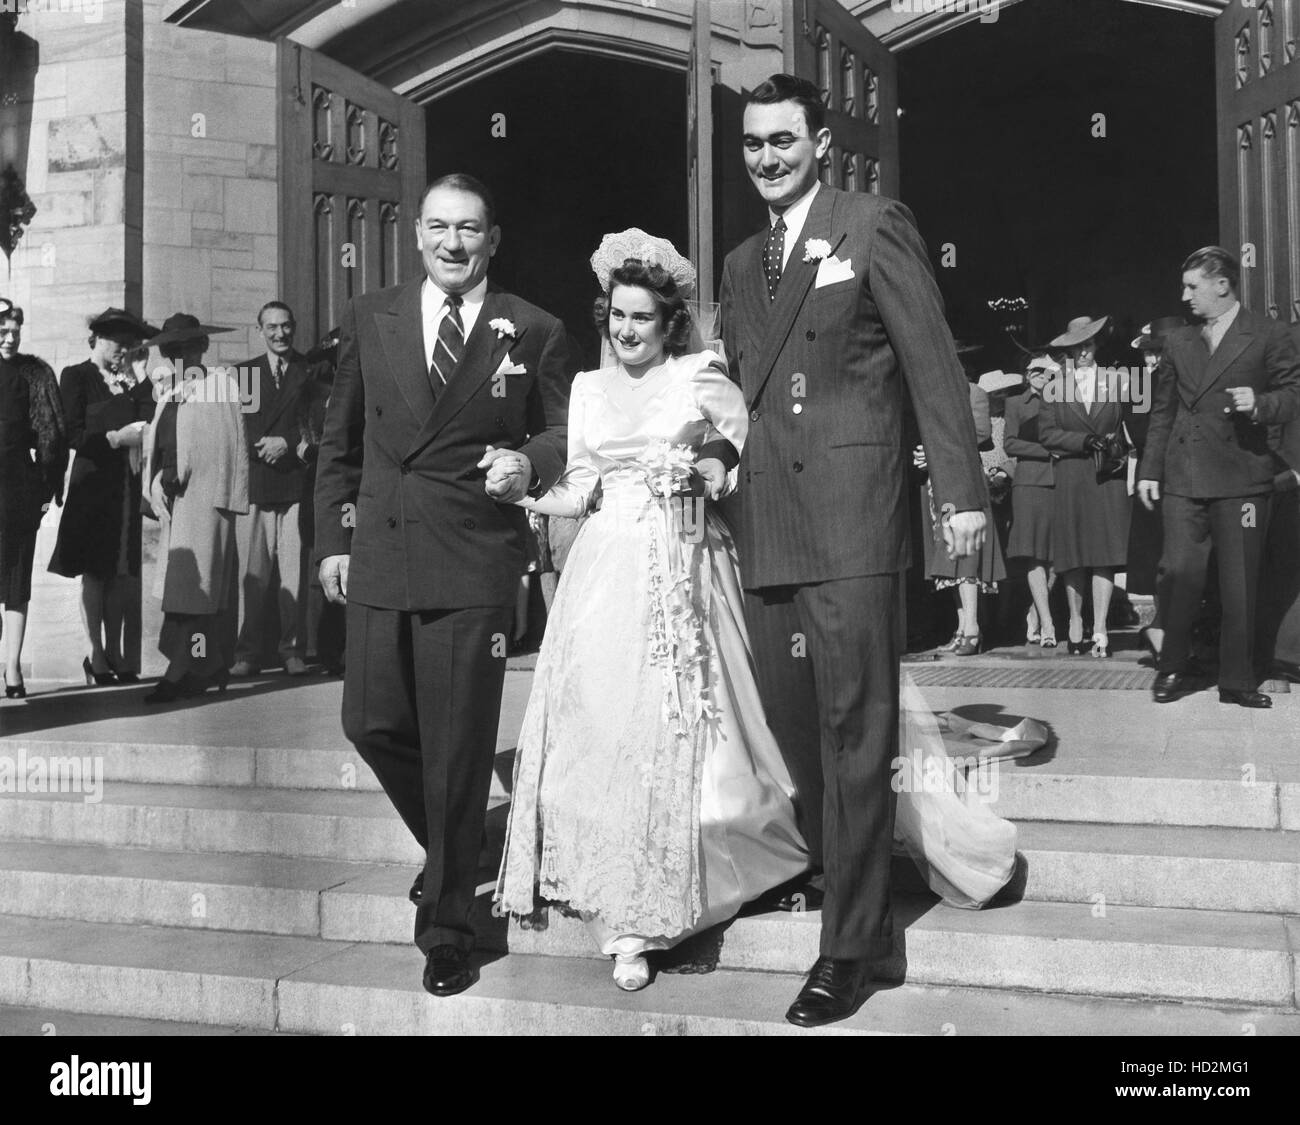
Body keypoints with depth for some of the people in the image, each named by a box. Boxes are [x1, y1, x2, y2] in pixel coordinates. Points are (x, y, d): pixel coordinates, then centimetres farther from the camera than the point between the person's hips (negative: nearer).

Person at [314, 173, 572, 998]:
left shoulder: (533, 332, 3)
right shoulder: (370, 319, 10)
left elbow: (565, 433, 8)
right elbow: (340, 441, 14)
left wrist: (531, 463, -13)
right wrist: (334, 536, 9)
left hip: (475, 567, -3)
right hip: (377, 557, 3)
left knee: (458, 747, 0)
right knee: (371, 722, 7)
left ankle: (448, 928, 16)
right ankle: (451, 843, 36)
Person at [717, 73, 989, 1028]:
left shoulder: (875, 227, 0)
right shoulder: (741, 264, 19)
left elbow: (933, 364, -5)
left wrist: (963, 491, -10)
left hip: (852, 511, -6)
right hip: (765, 521, 7)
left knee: (854, 725, -4)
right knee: (792, 719, 11)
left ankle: (852, 940, 5)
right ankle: (833, 872, 27)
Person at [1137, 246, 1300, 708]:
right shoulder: (1178, 342, 16)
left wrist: (1259, 405, -17)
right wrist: (1149, 470, 11)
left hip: (1241, 476, -3)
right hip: (1183, 478, 3)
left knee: (1240, 584, 2)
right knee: (1177, 574, -2)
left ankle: (1237, 680, 12)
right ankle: (1173, 670, 13)